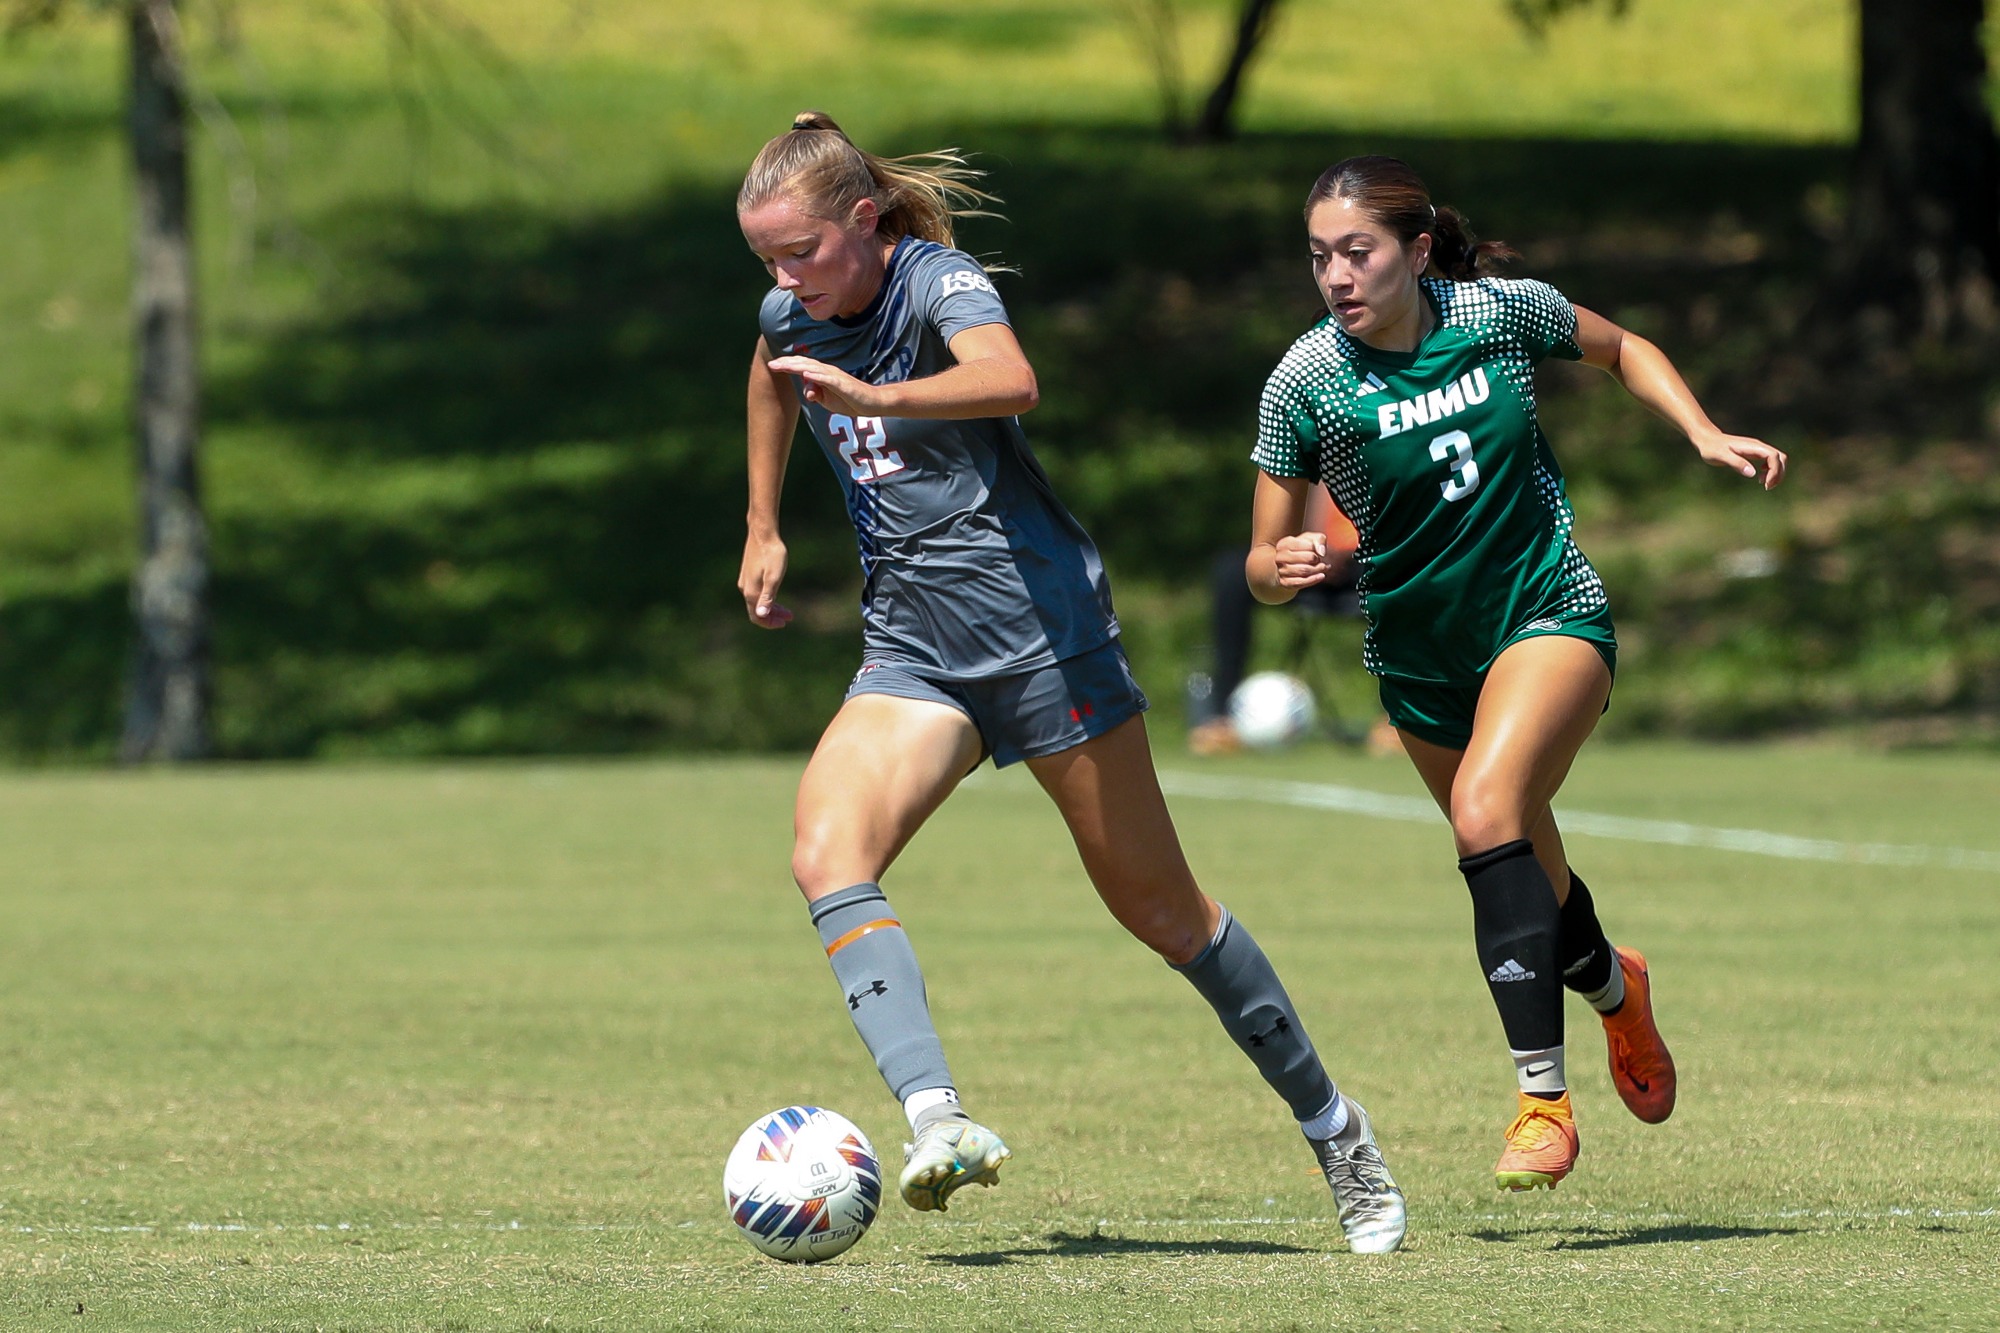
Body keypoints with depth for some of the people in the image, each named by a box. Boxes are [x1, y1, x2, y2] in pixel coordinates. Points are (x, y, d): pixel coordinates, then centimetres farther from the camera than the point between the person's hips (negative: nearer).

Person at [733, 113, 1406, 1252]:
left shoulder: (938, 281, -15)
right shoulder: (791, 314, 6)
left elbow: (1011, 381, -38)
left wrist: (869, 397, -50)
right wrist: (765, 533, 32)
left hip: (1035, 621, -6)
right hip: (912, 644, 6)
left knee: (1155, 903, 2)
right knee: (827, 857, -22)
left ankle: (1333, 1128, 20)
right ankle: (938, 1124, -36)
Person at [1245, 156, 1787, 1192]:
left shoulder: (1504, 312, -13)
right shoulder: (1304, 383, -14)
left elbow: (1623, 350, 9)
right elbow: (1263, 562, -8)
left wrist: (1705, 435, -5)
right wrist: (1286, 566, -31)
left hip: (1550, 615, -3)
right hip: (1421, 657, 3)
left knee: (1486, 809, -28)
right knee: (1526, 875, 17)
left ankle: (1544, 1098, -26)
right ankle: (1614, 987, 54)